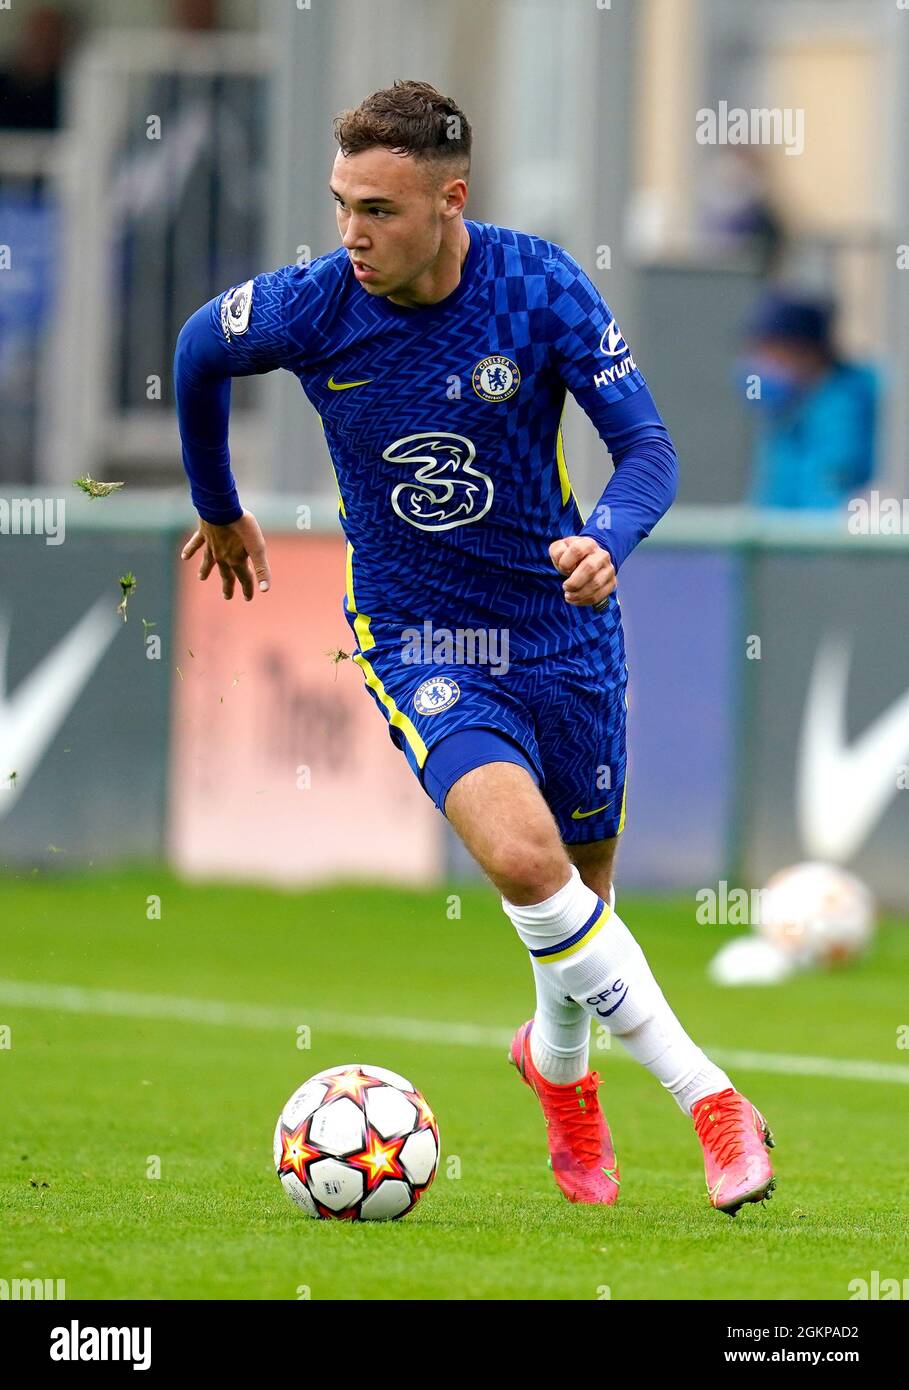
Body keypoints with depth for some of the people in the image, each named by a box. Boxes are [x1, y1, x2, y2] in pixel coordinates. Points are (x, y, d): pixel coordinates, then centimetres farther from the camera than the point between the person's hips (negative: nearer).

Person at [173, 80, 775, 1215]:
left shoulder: (540, 288, -16)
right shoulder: (310, 308, -14)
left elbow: (647, 447, -14)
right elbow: (197, 351, 7)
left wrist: (607, 541, -35)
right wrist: (218, 509, 21)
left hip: (561, 622, 1)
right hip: (414, 638, -1)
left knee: (583, 884, 13)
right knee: (522, 855, -26)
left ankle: (559, 1058, 47)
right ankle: (703, 1094, -15)